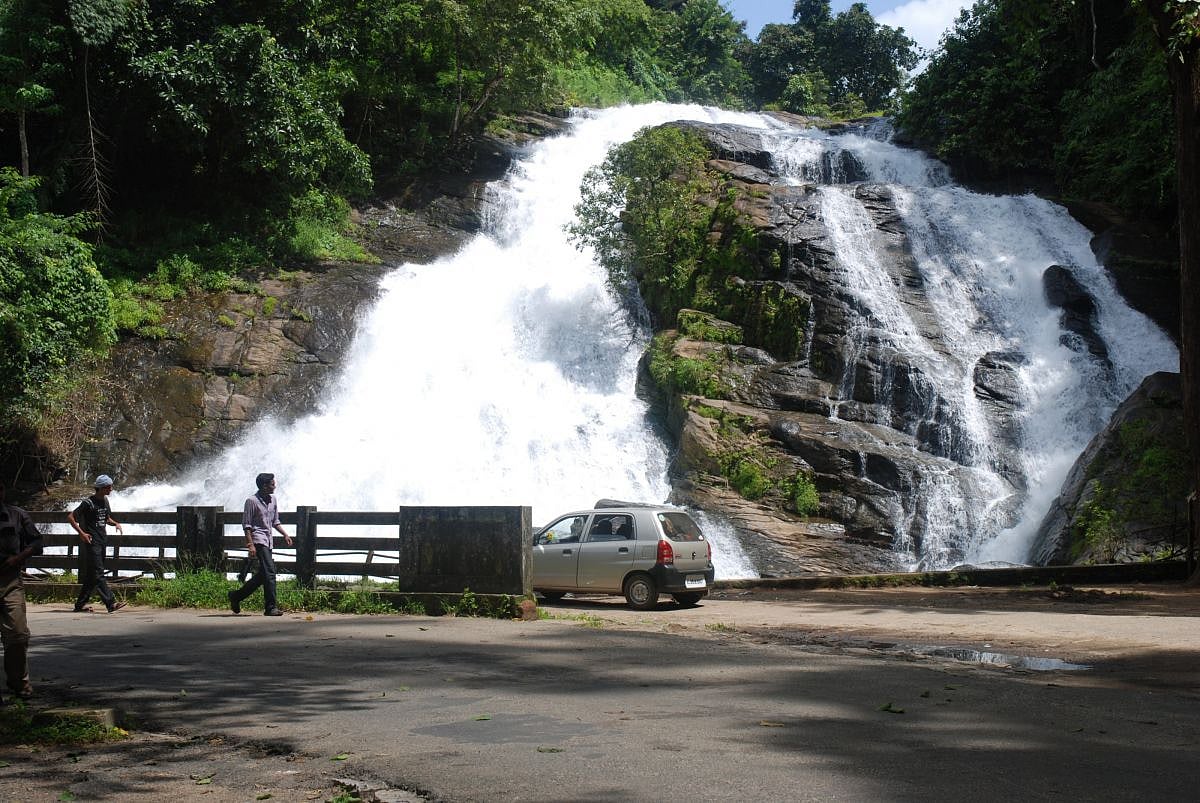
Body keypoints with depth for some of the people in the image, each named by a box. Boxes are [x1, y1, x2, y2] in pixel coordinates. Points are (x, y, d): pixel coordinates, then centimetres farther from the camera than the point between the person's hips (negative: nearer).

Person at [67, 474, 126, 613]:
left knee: (91, 576, 11)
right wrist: (82, 533, -15)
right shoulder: (88, 503, -12)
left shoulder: (105, 501, 13)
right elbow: (70, 517, -11)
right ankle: (111, 603, -16)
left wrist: (116, 523, 8)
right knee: (98, 574, -10)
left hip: (102, 541, 9)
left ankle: (80, 604, 18)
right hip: (91, 541, -9)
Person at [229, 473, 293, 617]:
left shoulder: (272, 499, 15)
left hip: (268, 540, 9)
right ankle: (271, 607, -14)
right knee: (269, 572, -16)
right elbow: (246, 525, -10)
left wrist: (285, 535, 10)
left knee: (263, 575, 12)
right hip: (258, 539, -9)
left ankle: (236, 596, 27)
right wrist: (250, 545, -17)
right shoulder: (252, 501, -8)